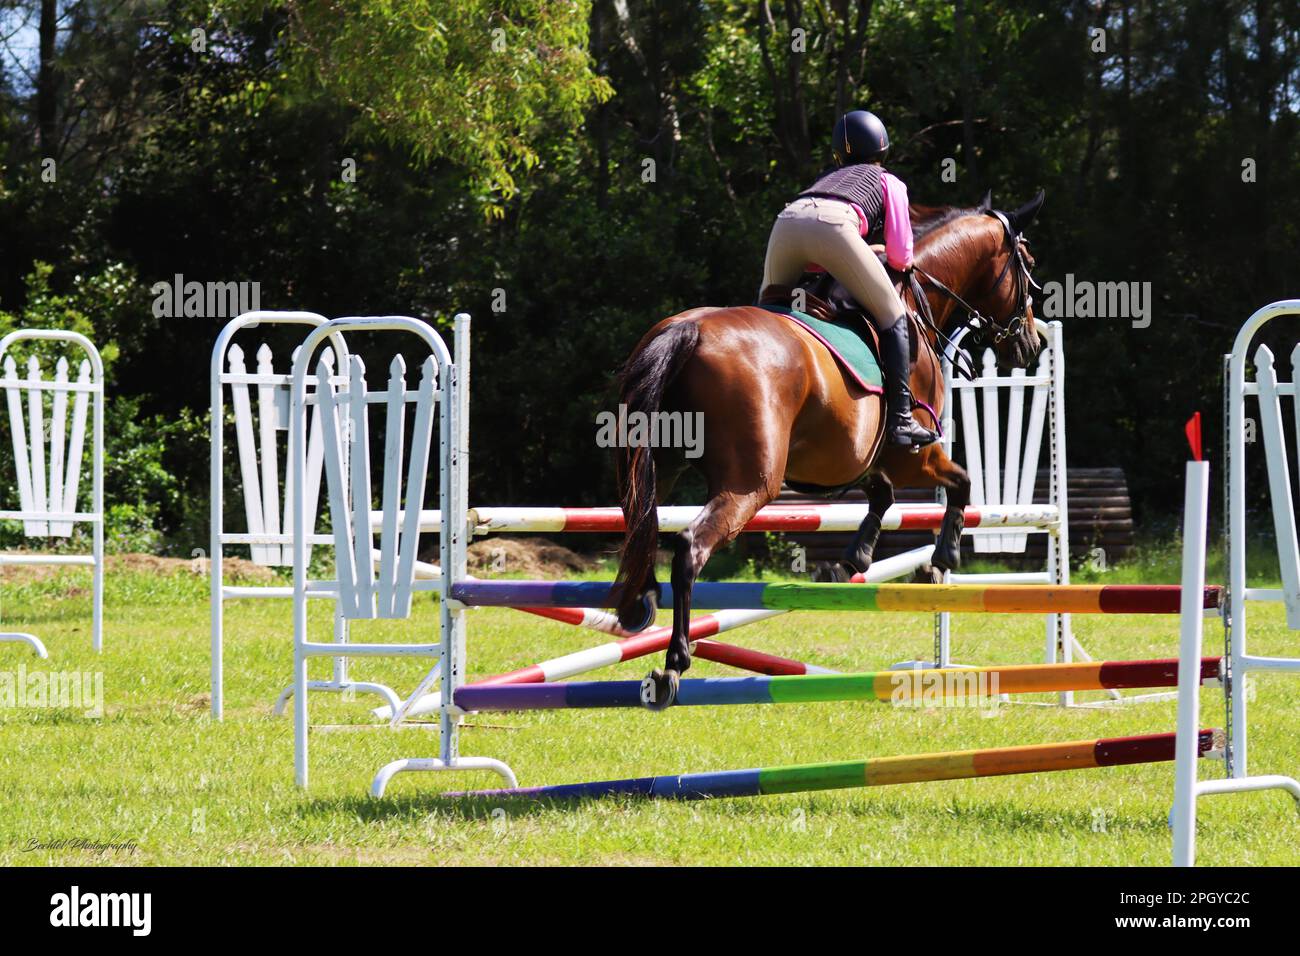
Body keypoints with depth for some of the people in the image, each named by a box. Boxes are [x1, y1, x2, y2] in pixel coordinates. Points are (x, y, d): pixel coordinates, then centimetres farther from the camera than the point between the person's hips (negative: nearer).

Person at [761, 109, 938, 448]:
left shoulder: (829, 178, 42)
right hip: (834, 227, -4)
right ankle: (900, 419, 1)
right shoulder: (889, 182, 29)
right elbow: (900, 256, 20)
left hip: (787, 221, 4)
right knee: (892, 318, 9)